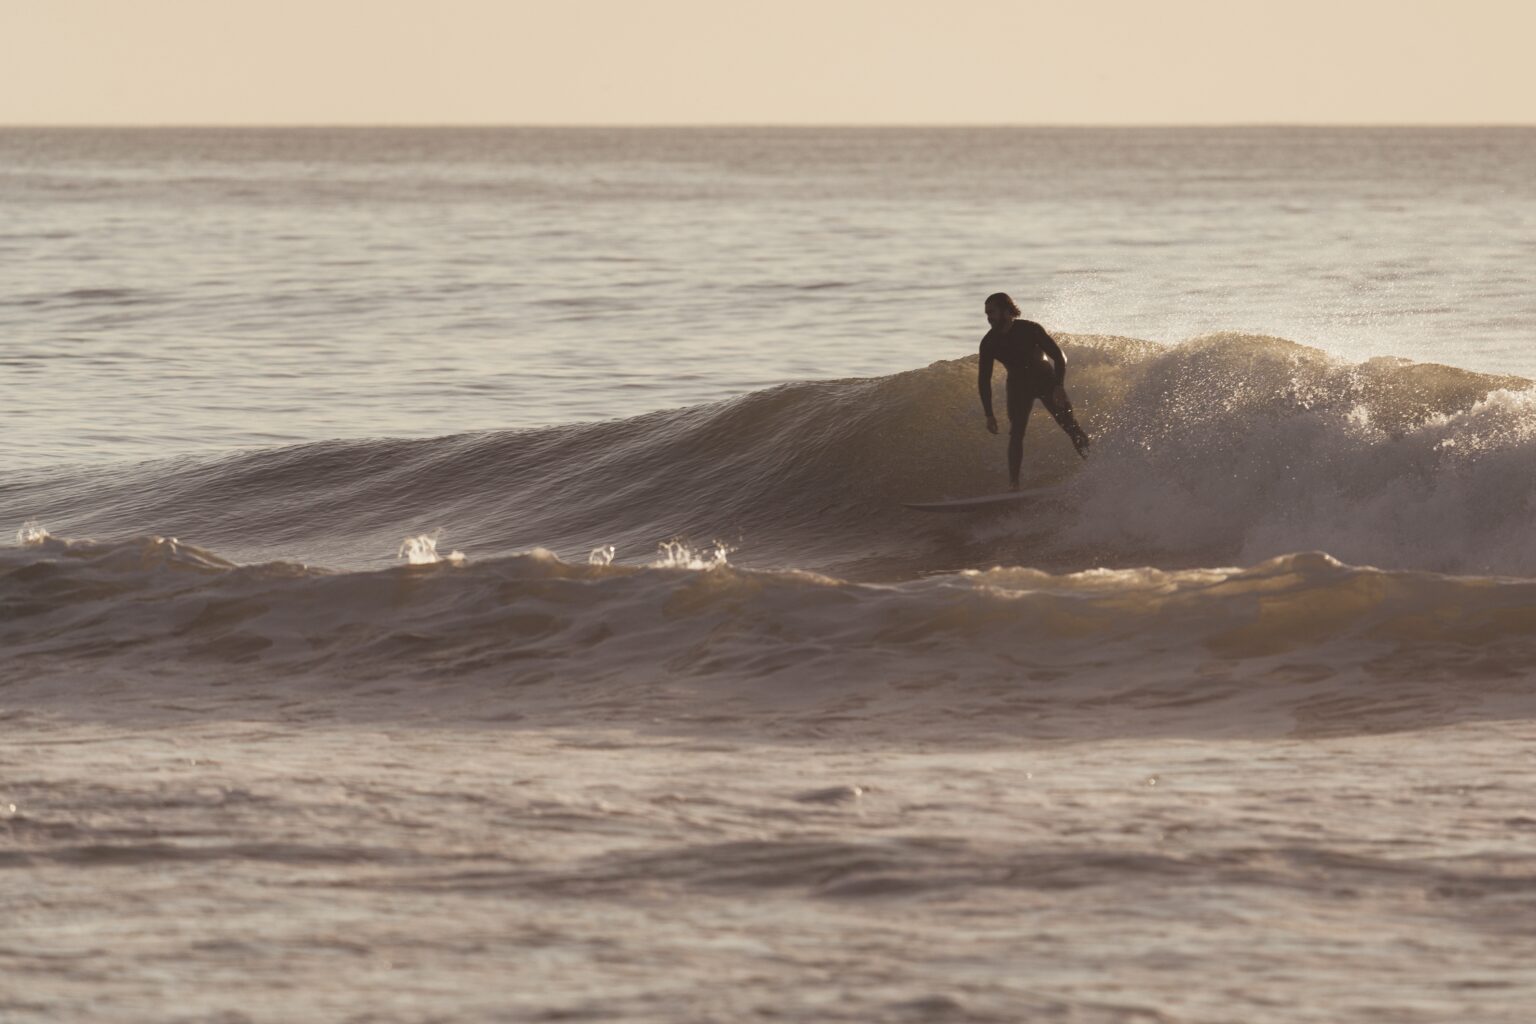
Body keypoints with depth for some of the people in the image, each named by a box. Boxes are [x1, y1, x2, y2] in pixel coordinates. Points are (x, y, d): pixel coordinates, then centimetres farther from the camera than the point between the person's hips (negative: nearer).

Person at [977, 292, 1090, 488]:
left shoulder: (1030, 329, -21)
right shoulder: (989, 343, -12)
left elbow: (1059, 357, -18)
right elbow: (984, 379, -6)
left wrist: (1059, 387, -30)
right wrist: (989, 414, -12)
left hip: (1046, 378, -2)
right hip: (1019, 385, 2)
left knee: (1069, 424, -9)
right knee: (1016, 433, -14)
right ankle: (1013, 483, -16)